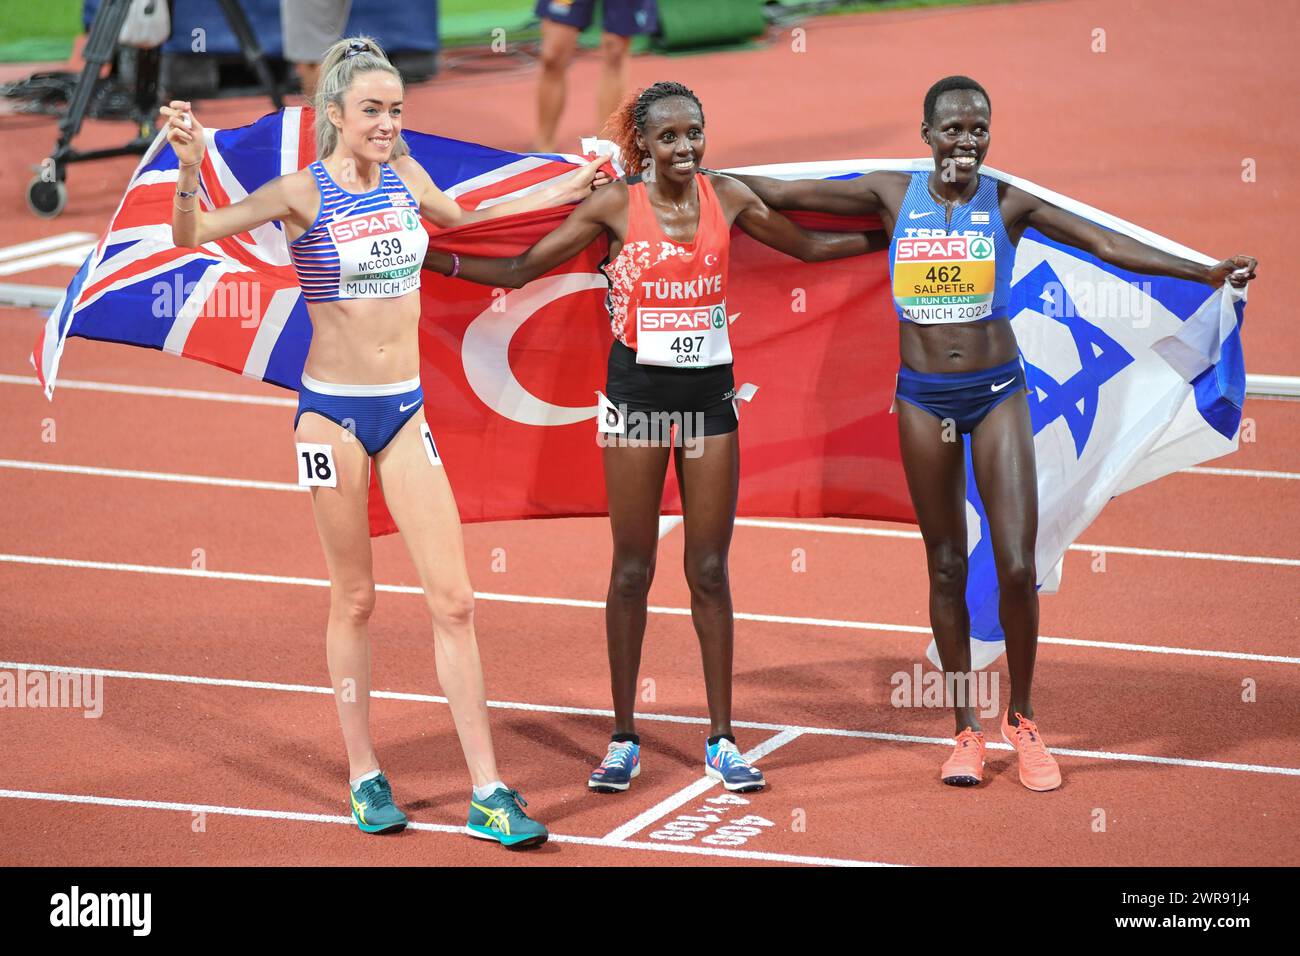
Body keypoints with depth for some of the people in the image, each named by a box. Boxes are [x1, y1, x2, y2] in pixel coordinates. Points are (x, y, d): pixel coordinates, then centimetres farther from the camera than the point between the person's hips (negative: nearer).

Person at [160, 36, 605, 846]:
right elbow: (193, 235, -18)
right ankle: (365, 778, 19)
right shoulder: (303, 193, -10)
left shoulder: (404, 174, 4)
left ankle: (488, 793, -1)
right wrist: (191, 171, -37)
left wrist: (560, 194, 27)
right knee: (355, 599, 5)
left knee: (453, 598, -2)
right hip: (334, 411, -4)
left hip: (406, 410, 4)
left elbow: (459, 216, 26)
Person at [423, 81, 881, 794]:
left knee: (710, 569, 5)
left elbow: (809, 246, 18)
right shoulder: (616, 205, -5)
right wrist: (429, 258, -9)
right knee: (632, 569, 3)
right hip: (639, 387, -2)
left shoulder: (727, 196, 3)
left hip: (710, 389, 2)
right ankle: (623, 739, 11)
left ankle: (721, 739, 12)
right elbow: (520, 269, -1)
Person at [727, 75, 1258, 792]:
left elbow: (1106, 244, -7)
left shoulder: (1009, 202, -3)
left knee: (1017, 565, -7)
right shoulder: (893, 195, -1)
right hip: (923, 399, 1)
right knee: (946, 568, 5)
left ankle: (1022, 719, 13)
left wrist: (1204, 272, -14)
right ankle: (967, 731, 15)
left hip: (997, 393, -1)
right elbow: (779, 194, 4)